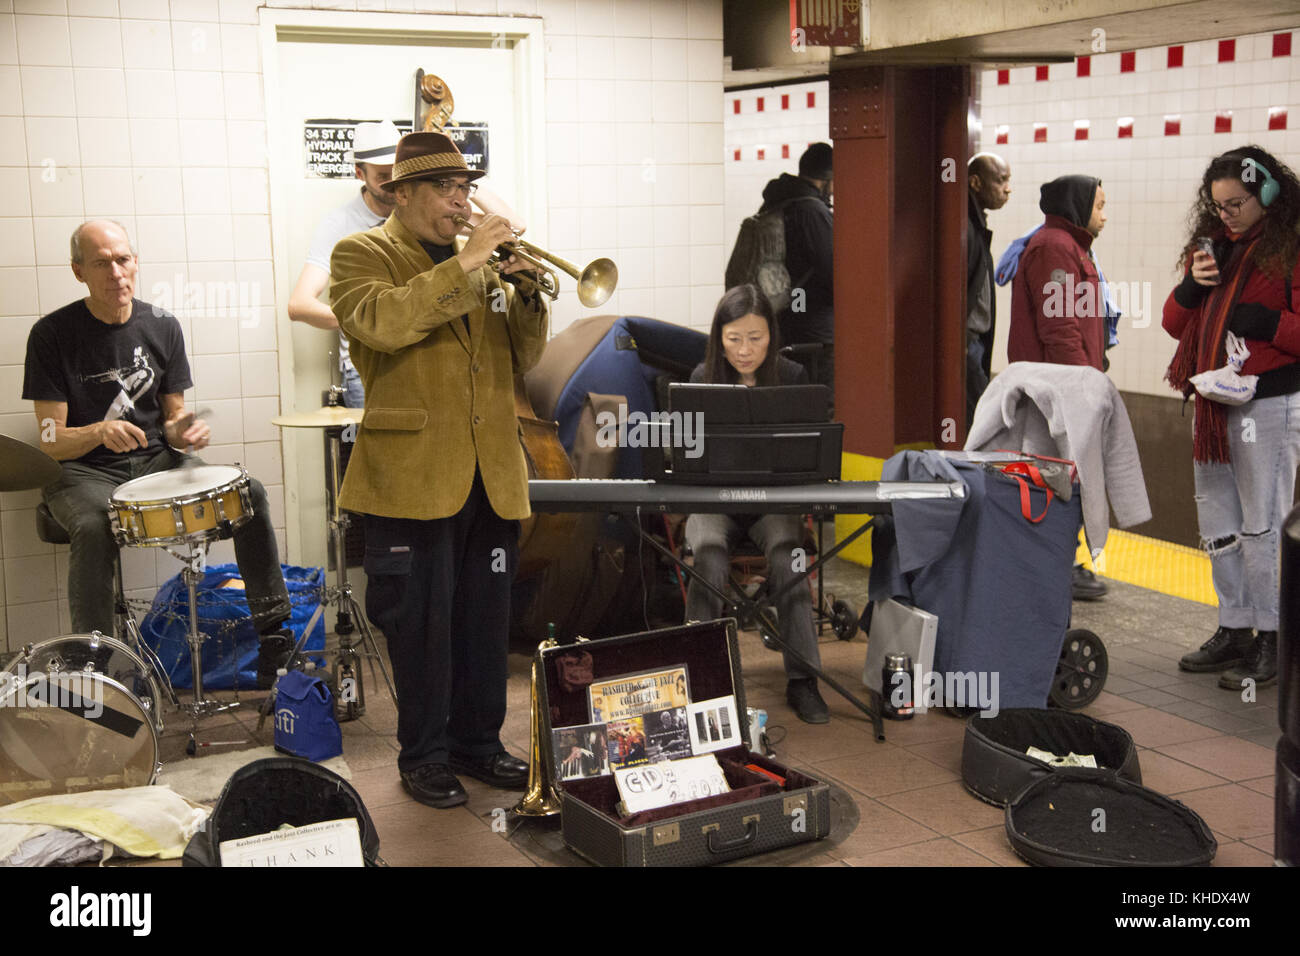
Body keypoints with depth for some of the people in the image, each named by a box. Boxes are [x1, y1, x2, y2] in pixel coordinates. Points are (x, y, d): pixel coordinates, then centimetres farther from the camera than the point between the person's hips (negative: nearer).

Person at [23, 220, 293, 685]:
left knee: (250, 493, -17)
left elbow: (172, 417, 10)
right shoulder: (52, 335, -9)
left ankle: (275, 632, -10)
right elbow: (52, 441, -11)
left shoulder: (161, 326, 3)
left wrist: (184, 429, -15)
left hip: (155, 460, 4)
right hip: (84, 472, -4)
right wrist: (99, 432, -31)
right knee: (93, 527, -37)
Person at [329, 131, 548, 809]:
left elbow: (523, 358, 12)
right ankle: (423, 755, 17)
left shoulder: (484, 262, 17)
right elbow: (381, 322, -22)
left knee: (485, 621, 11)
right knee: (421, 623, 3)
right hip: (413, 477, -5)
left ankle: (478, 742, 25)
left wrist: (525, 292, -6)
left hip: (491, 475, 5)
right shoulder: (363, 255, 1)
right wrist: (463, 264, -21)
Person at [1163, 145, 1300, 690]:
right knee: (1218, 527, 12)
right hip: (1212, 407, 7)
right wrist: (1191, 287, -2)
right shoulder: (1211, 247, 15)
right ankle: (1234, 631, 23)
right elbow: (1174, 325, 15)